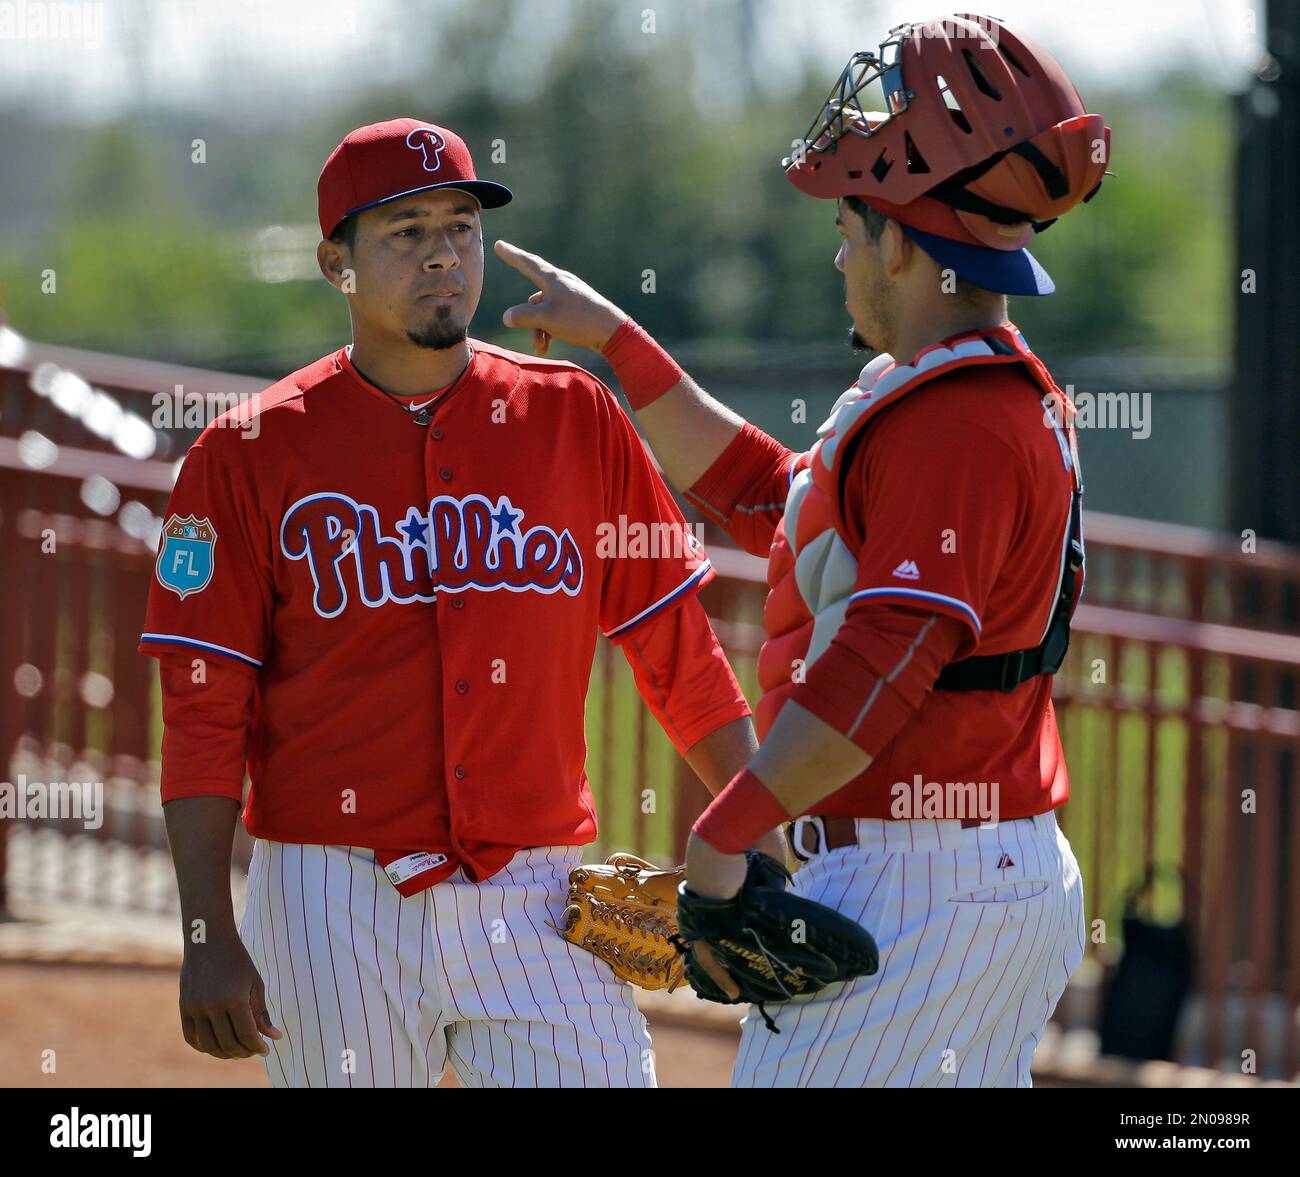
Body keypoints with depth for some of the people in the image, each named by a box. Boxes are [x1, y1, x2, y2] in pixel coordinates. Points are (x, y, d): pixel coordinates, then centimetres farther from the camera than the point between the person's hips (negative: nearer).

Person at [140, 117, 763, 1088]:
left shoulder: (574, 417, 8)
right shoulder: (251, 455, 1)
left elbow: (676, 647, 9)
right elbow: (204, 711, -1)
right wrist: (207, 939, -9)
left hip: (537, 899, 2)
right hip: (335, 905, -2)